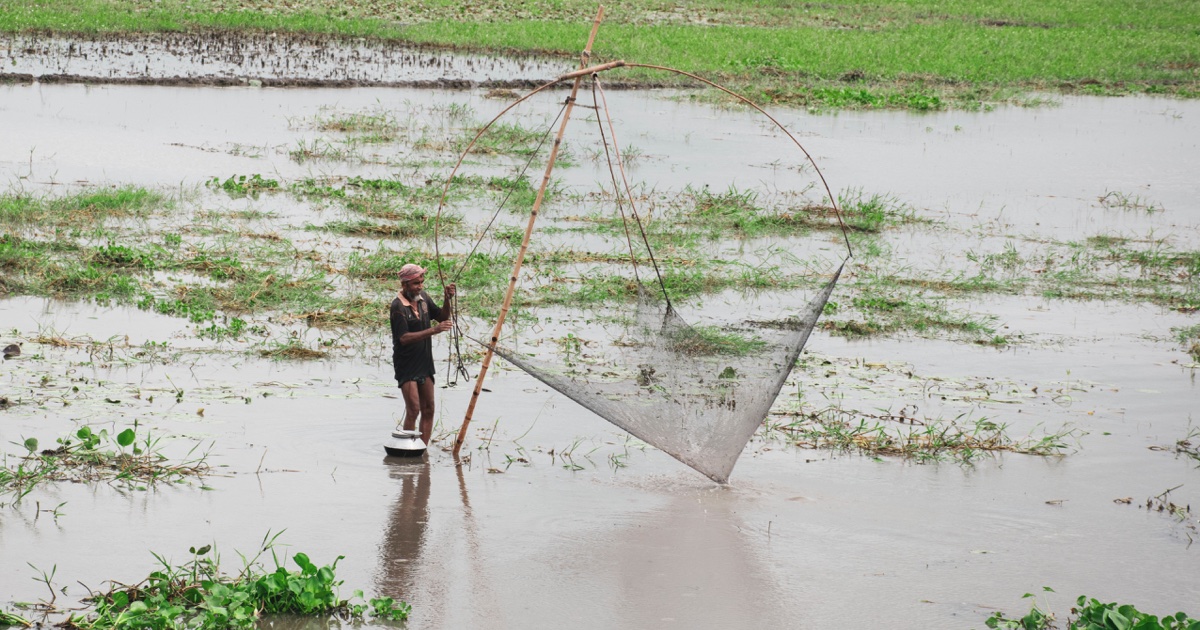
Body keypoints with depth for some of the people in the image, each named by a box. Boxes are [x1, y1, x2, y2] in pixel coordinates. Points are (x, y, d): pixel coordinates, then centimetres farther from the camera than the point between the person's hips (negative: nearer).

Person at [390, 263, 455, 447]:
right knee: (413, 410, -13)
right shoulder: (398, 306, -17)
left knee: (428, 410, 6)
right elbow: (404, 338, -24)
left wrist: (447, 299, -4)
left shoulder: (423, 297, 5)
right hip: (406, 365, -7)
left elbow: (443, 317, 16)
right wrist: (434, 330, -30)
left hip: (424, 363, 7)